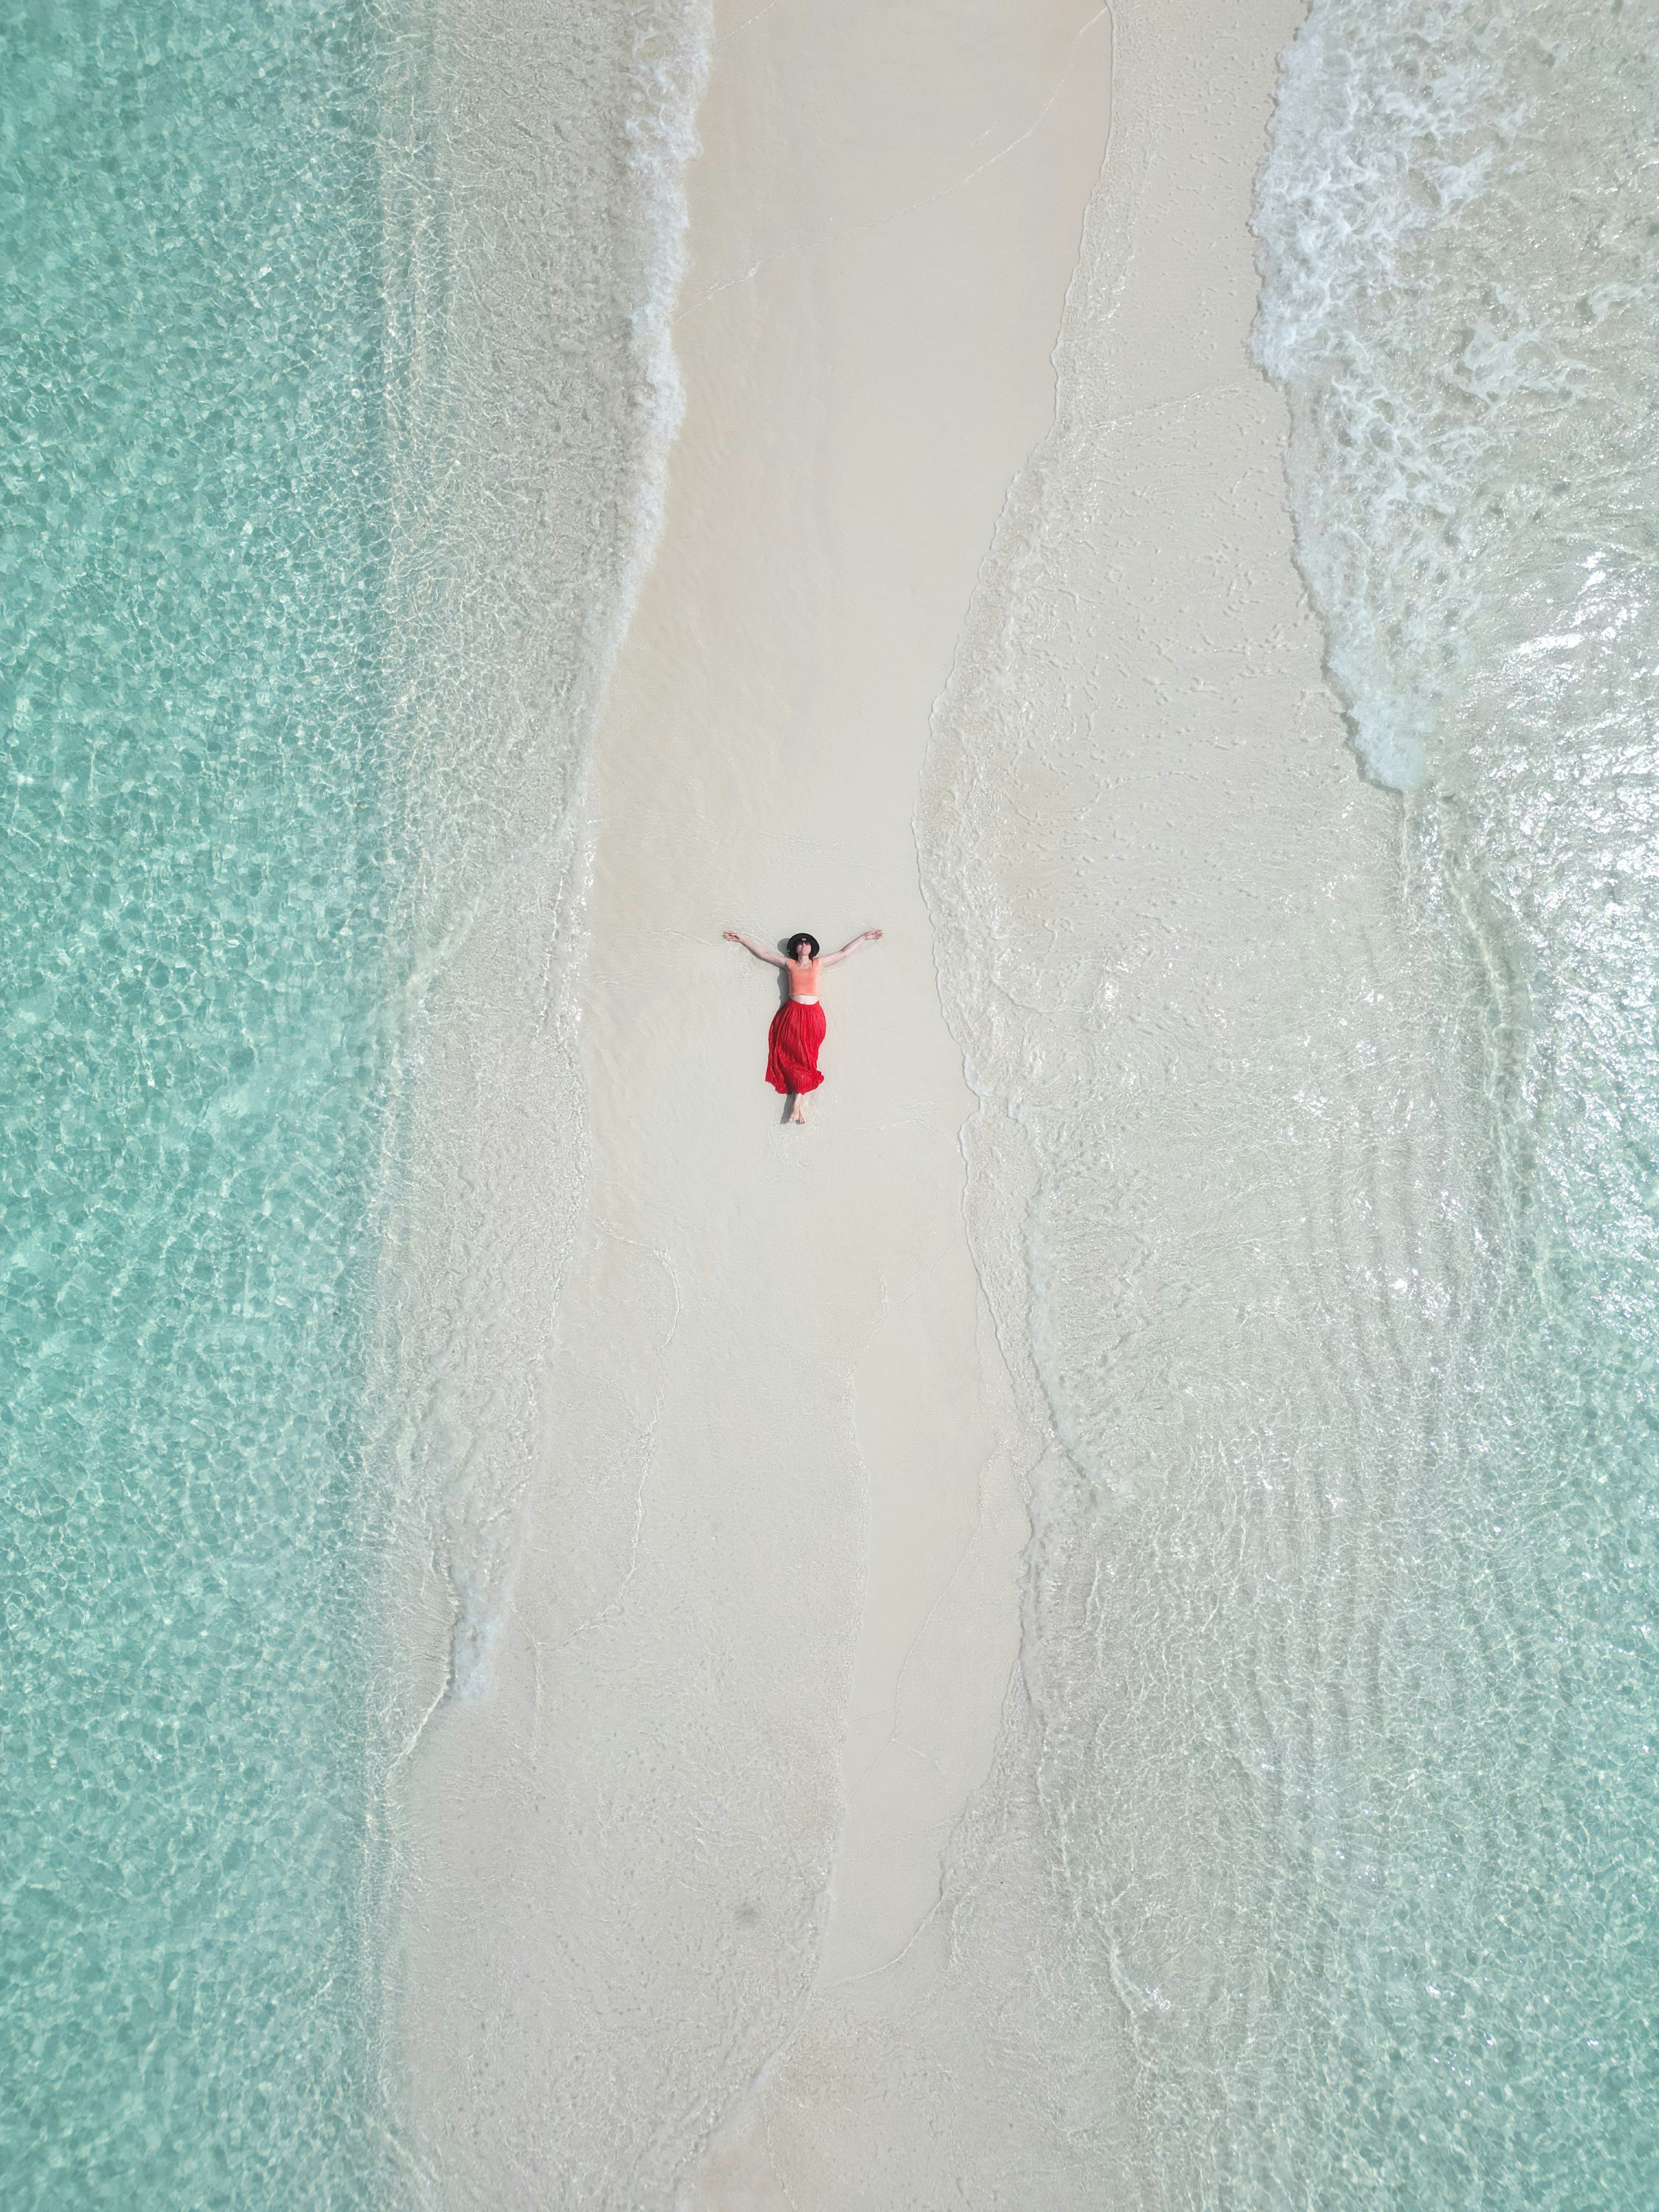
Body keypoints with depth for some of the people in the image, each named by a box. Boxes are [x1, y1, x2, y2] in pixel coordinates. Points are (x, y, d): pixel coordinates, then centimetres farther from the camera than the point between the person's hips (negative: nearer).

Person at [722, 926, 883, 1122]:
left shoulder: (818, 964, 12)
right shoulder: (789, 964, 10)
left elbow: (843, 953, 16)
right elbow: (763, 954, 13)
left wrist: (864, 937, 17)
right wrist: (743, 940, 11)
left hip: (813, 1015, 1)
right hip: (792, 1014, -1)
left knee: (806, 1058, -4)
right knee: (792, 1056, -9)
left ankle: (797, 1100, -4)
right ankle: (798, 1102, -10)